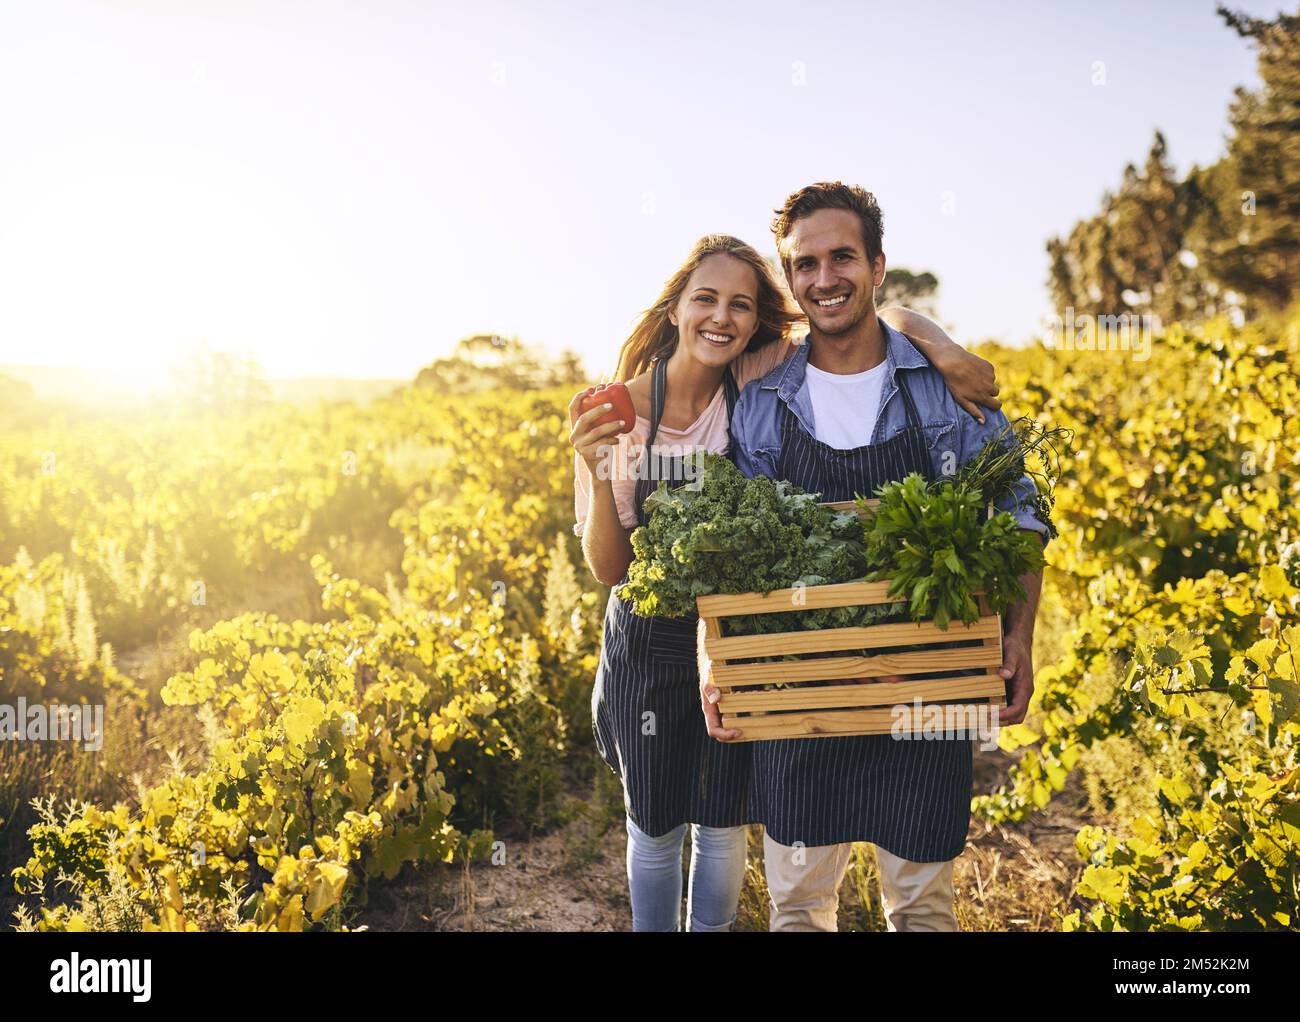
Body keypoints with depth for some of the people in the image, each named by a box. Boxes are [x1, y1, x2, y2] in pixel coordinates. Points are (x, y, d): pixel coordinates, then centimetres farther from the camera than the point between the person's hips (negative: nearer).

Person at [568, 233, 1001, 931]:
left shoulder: (761, 383, -11)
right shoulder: (619, 413, -12)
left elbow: (879, 314, -3)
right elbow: (607, 570, -12)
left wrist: (940, 346, -24)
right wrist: (598, 473, -29)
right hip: (648, 645, -1)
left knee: (722, 827, 15)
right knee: (654, 828, 15)